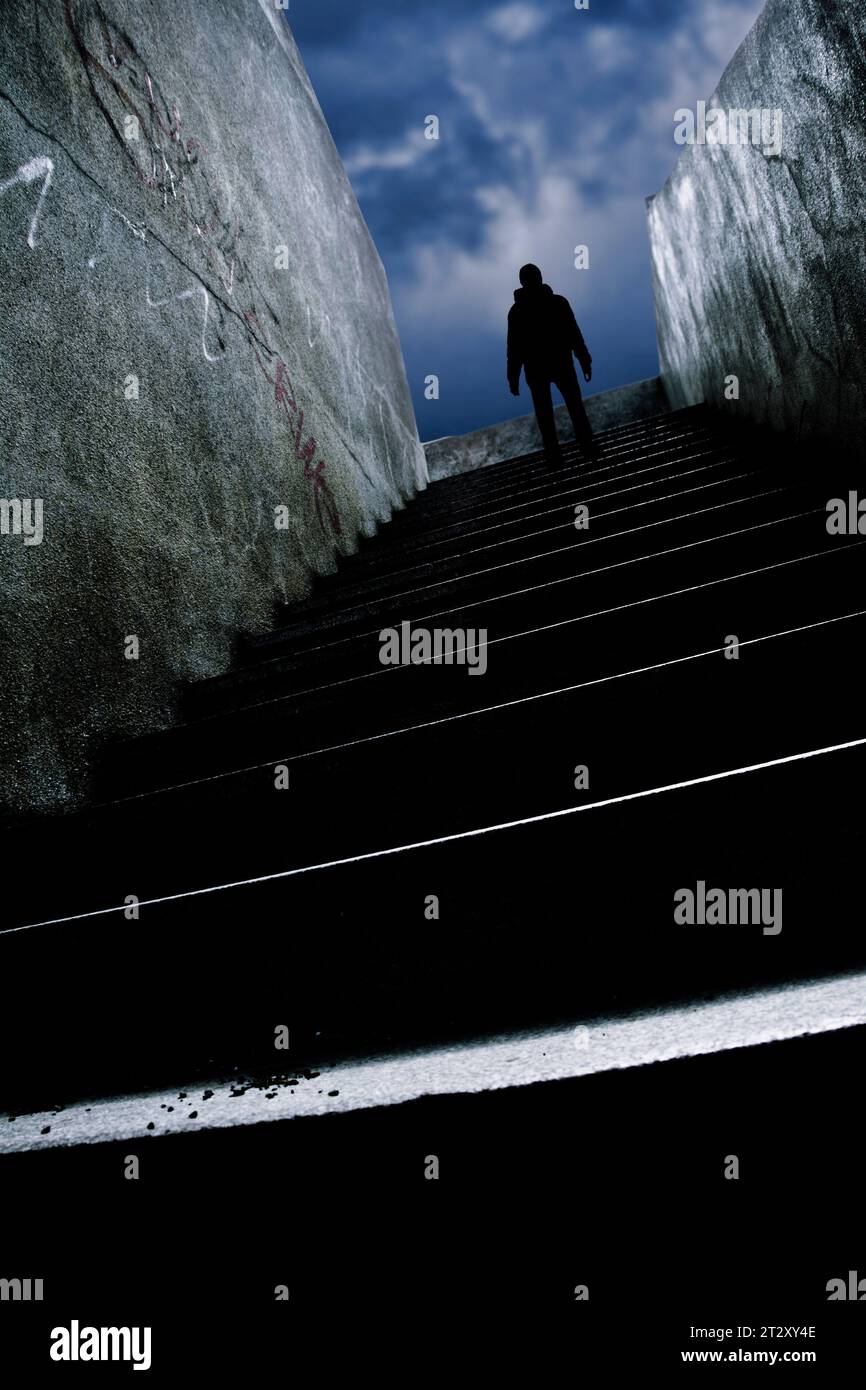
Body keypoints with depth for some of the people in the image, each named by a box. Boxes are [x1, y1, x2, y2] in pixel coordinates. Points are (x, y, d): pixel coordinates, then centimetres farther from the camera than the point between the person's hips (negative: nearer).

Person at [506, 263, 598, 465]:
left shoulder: (516, 311, -7)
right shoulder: (559, 302, -7)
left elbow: (514, 347, -7)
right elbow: (575, 335, -7)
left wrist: (513, 378, -2)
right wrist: (585, 361, 1)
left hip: (535, 369, 0)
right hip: (562, 364, 0)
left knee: (544, 413, 11)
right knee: (575, 407, 11)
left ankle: (554, 454, 12)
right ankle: (587, 448, 10)